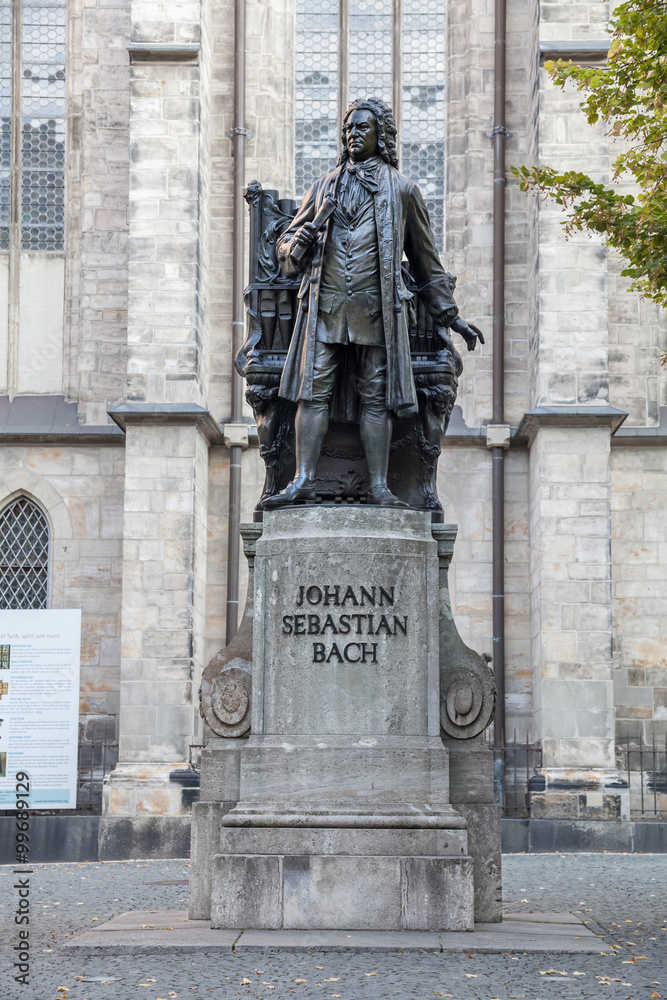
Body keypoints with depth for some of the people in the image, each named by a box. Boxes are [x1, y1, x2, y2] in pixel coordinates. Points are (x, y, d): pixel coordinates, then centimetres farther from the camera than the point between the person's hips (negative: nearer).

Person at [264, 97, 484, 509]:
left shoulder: (402, 190, 13)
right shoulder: (325, 186, 19)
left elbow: (426, 259, 17)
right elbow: (287, 245, 22)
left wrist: (451, 316, 16)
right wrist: (298, 244, -4)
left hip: (376, 309, -2)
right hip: (325, 305, 2)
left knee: (377, 397, -3)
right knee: (313, 392, -6)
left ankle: (379, 486, -2)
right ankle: (303, 481, -8)